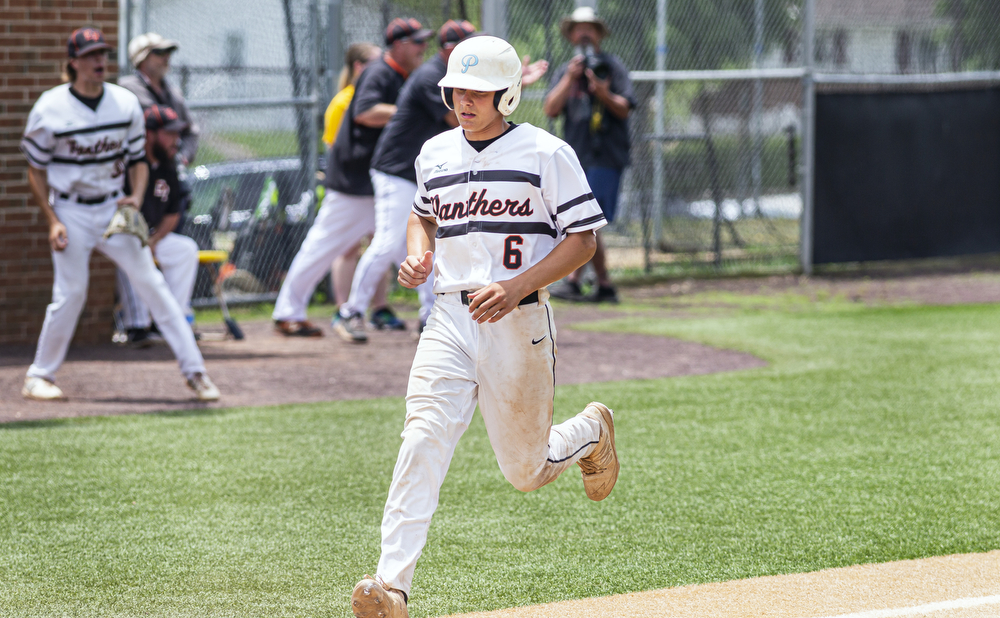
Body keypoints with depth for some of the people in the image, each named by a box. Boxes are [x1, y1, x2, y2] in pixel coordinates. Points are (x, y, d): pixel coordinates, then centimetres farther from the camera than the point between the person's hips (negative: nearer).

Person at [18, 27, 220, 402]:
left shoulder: (126, 103, -3)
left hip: (114, 208, 3)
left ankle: (194, 371, 0)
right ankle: (39, 377, 9)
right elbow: (36, 170, -2)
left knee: (151, 283, -3)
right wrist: (52, 222, -10)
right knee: (70, 293, -7)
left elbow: (138, 159, 8)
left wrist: (137, 197, -11)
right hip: (71, 212, -3)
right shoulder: (50, 108, -11)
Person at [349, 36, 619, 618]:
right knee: (423, 442, -17)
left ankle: (591, 431, 42)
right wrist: (416, 254, 6)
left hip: (520, 323, -3)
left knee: (526, 471, 7)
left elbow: (582, 240, -6)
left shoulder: (546, 153, -6)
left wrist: (516, 286, -19)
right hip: (451, 319, 3)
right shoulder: (436, 153, 10)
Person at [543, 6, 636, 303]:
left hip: (605, 156, -6)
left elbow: (624, 109, -5)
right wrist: (569, 79, -11)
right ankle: (604, 286, 14)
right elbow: (551, 109, 0)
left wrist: (605, 95, -24)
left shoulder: (611, 66, 2)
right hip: (577, 155, 6)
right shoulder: (564, 72, 14)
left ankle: (572, 280, -16)